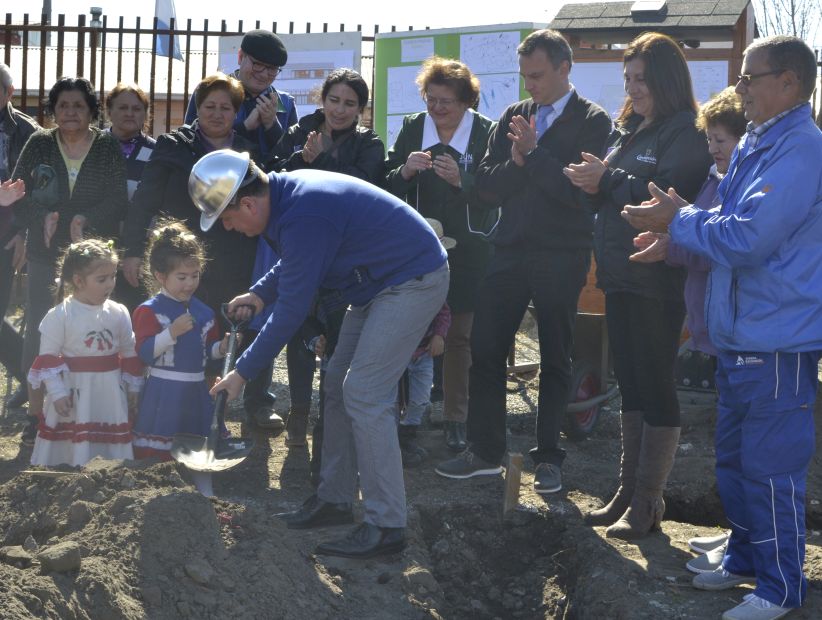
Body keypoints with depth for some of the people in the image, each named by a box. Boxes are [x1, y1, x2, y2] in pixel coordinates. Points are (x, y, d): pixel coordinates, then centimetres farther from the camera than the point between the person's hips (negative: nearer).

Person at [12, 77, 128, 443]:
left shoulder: (108, 149, 3)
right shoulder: (39, 145, 6)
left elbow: (119, 201, -4)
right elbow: (16, 196, 1)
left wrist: (86, 220, -20)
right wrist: (42, 218, -16)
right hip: (44, 257, 1)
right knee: (38, 331, -1)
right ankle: (36, 412, 8)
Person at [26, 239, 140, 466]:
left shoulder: (118, 313, 1)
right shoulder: (59, 315, -11)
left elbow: (130, 353, 8)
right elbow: (48, 357, -9)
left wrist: (133, 388, 9)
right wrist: (57, 392, -13)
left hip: (110, 395, 3)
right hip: (73, 394, -3)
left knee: (109, 447, 11)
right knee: (70, 445, 4)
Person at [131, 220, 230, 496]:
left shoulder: (203, 312, 9)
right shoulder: (149, 311, -10)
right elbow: (145, 352, -18)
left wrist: (222, 347, -5)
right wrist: (172, 332, -29)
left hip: (196, 390, 6)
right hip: (163, 393, -6)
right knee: (157, 452, 0)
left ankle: (205, 492, 27)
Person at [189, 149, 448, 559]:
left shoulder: (304, 218, -29)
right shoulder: (287, 190, 3)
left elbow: (292, 309, -24)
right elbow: (294, 264, 23)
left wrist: (243, 372, -17)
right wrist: (260, 294, 7)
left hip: (413, 282, -11)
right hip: (379, 282, 11)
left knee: (364, 394, -14)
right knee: (339, 384, 12)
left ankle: (386, 526, -11)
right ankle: (335, 498, 21)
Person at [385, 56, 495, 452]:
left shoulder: (486, 133, -5)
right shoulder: (411, 129, 4)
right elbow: (386, 187, 3)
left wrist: (461, 181, -25)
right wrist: (405, 171, -18)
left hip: (467, 251, -2)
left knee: (459, 336, 5)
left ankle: (456, 420, 13)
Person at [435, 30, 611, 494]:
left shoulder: (593, 122, -5)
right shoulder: (514, 117, 10)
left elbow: (580, 189, -16)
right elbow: (488, 185, 5)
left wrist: (533, 153, -15)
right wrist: (516, 162, -14)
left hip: (562, 259, -4)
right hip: (511, 252, 5)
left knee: (556, 360, 5)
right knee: (485, 350, 3)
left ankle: (548, 458, 14)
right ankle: (485, 452, 13)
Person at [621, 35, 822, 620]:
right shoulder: (755, 145, 12)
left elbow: (747, 238, -25)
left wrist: (677, 219, -12)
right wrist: (681, 218, 2)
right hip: (741, 335, 10)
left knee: (771, 467, -2)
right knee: (735, 459, 20)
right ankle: (746, 557, 34)